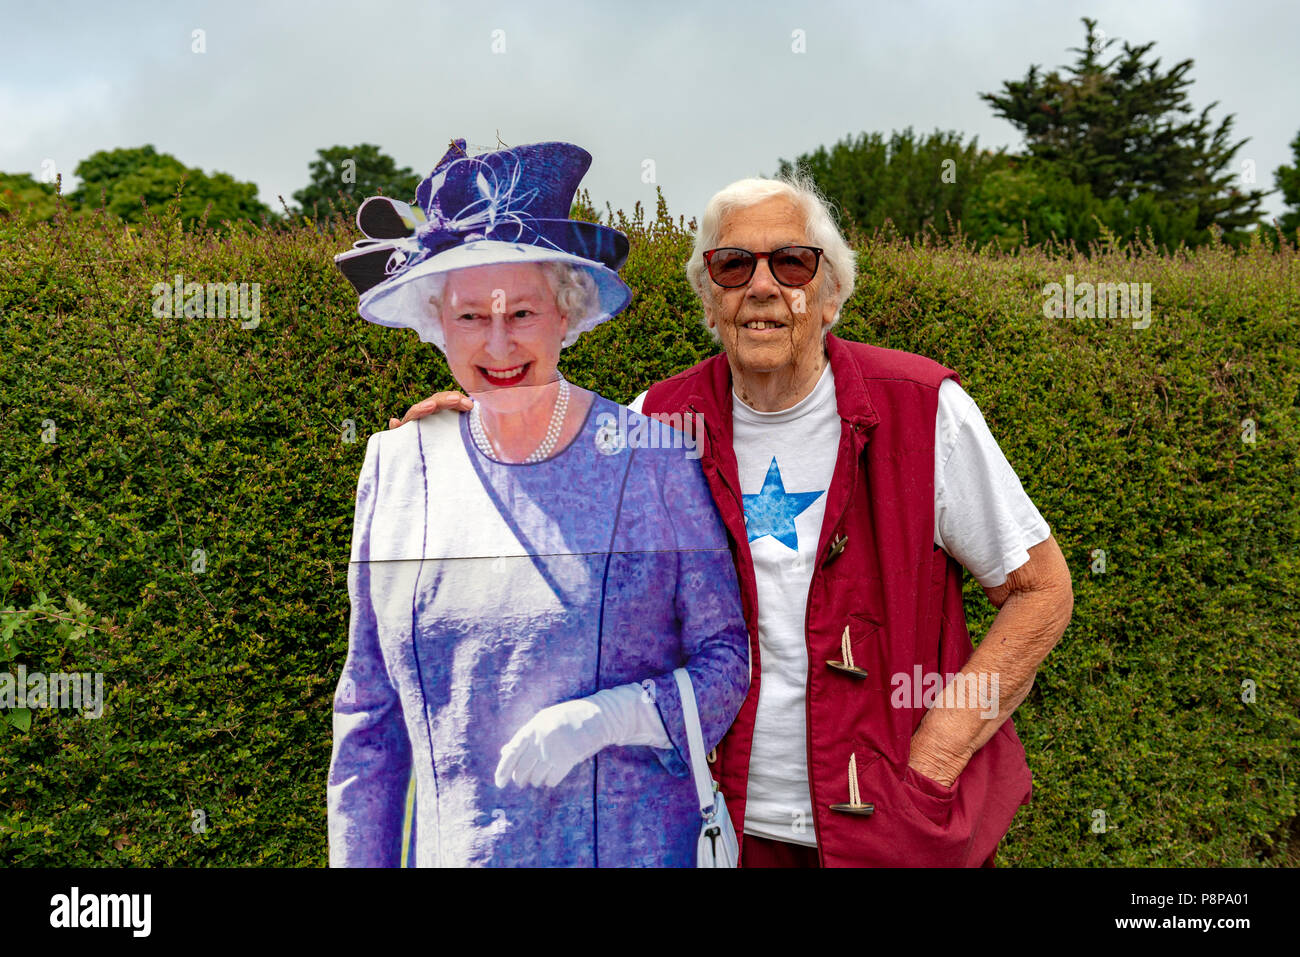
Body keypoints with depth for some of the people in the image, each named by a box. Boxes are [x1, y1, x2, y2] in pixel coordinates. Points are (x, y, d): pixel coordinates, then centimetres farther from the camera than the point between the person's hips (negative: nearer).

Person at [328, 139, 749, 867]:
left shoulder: (656, 460, -10)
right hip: (447, 847, 3)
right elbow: (369, 710, 5)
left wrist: (608, 718, -19)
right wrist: (360, 859, 6)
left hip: (637, 845, -2)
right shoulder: (397, 467, -1)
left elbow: (730, 657, -4)